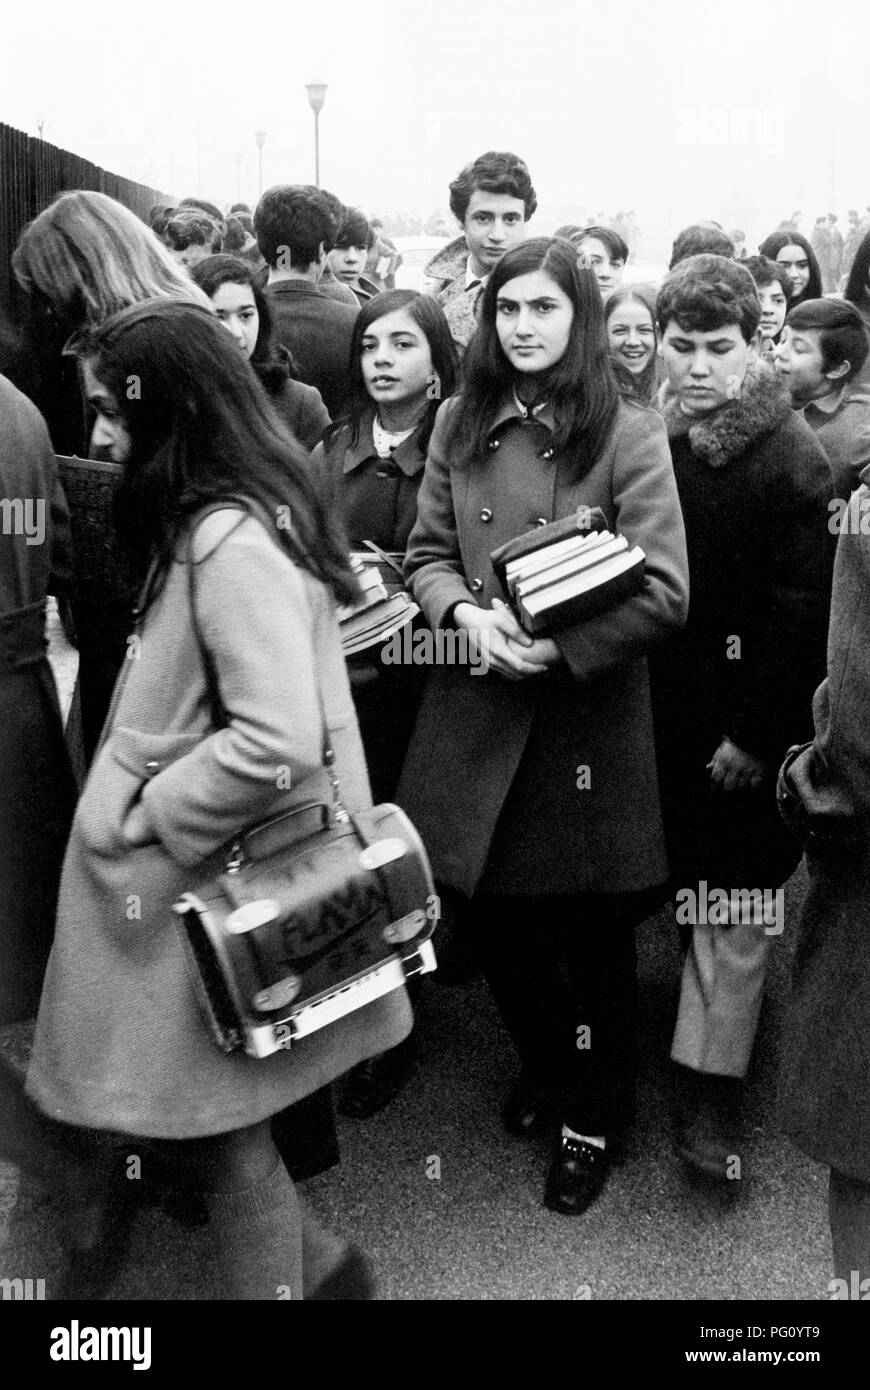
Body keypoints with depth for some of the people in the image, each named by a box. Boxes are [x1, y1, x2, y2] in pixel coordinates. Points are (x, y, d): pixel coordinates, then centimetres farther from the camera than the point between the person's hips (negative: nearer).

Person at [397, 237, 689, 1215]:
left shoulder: (628, 436, -7)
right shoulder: (459, 424, 5)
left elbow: (662, 591, -12)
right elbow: (425, 552, 8)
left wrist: (556, 642, -23)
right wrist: (467, 612, -12)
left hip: (589, 712, -4)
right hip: (476, 709, 4)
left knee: (592, 928, 10)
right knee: (493, 913, 15)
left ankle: (595, 1115, 34)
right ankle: (545, 1068, 44)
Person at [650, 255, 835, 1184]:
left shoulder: (792, 457, -11)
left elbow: (798, 613, -14)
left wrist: (756, 734, -16)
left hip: (740, 721, -4)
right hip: (652, 710, 5)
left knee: (732, 902, 2)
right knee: (688, 887, 16)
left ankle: (709, 1089, 13)